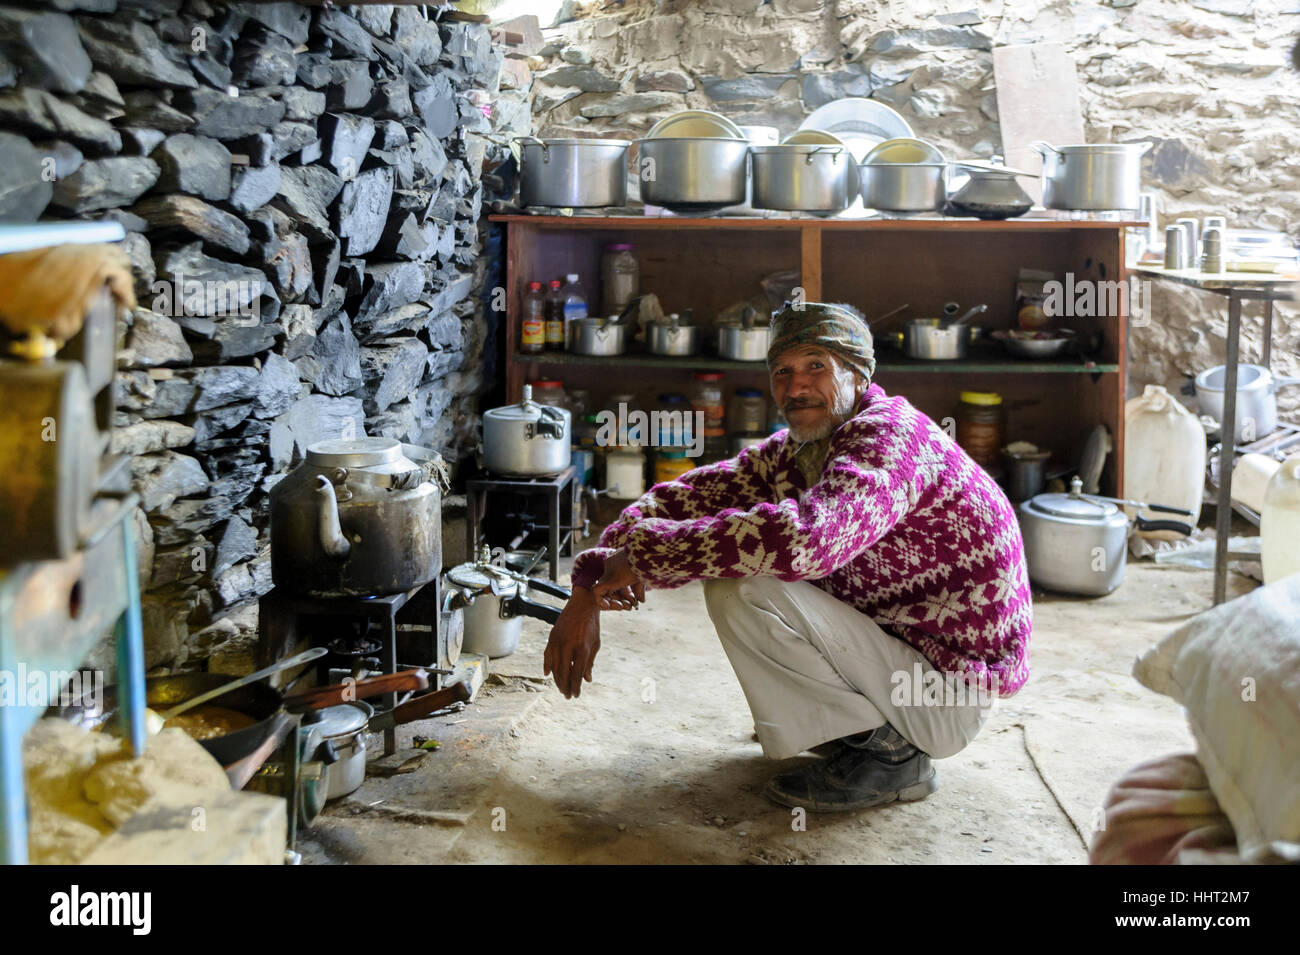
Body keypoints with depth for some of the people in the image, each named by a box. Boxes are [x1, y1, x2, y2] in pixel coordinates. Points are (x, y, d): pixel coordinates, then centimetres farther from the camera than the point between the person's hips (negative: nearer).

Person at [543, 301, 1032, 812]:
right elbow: (680, 499, 2)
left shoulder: (892, 433, -23)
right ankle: (862, 720, 14)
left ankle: (887, 752, -7)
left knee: (741, 592, -23)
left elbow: (801, 539, -41)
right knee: (730, 559, 11)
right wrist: (587, 593, -12)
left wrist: (643, 553, -30)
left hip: (947, 695, -9)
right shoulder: (794, 452, 3)